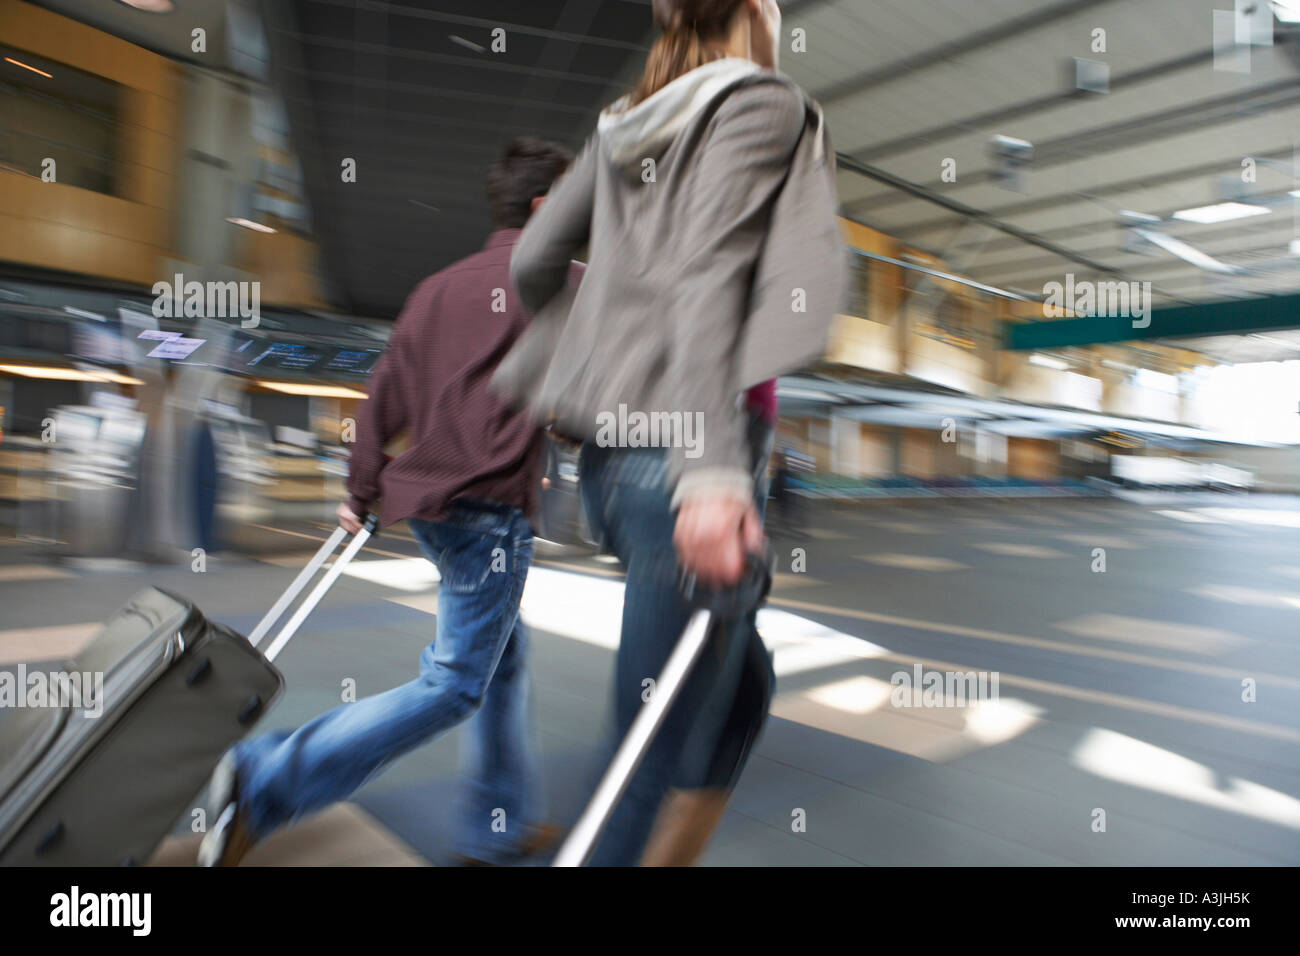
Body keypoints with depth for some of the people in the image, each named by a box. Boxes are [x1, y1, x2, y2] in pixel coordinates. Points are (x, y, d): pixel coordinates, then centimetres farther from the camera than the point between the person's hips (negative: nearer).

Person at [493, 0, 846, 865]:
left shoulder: (624, 125, 20)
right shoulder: (764, 102, -1)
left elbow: (532, 263, 16)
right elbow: (709, 274, -17)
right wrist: (711, 467, -26)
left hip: (615, 448, 9)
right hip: (681, 455, -8)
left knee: (744, 679, 24)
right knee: (659, 754, 0)